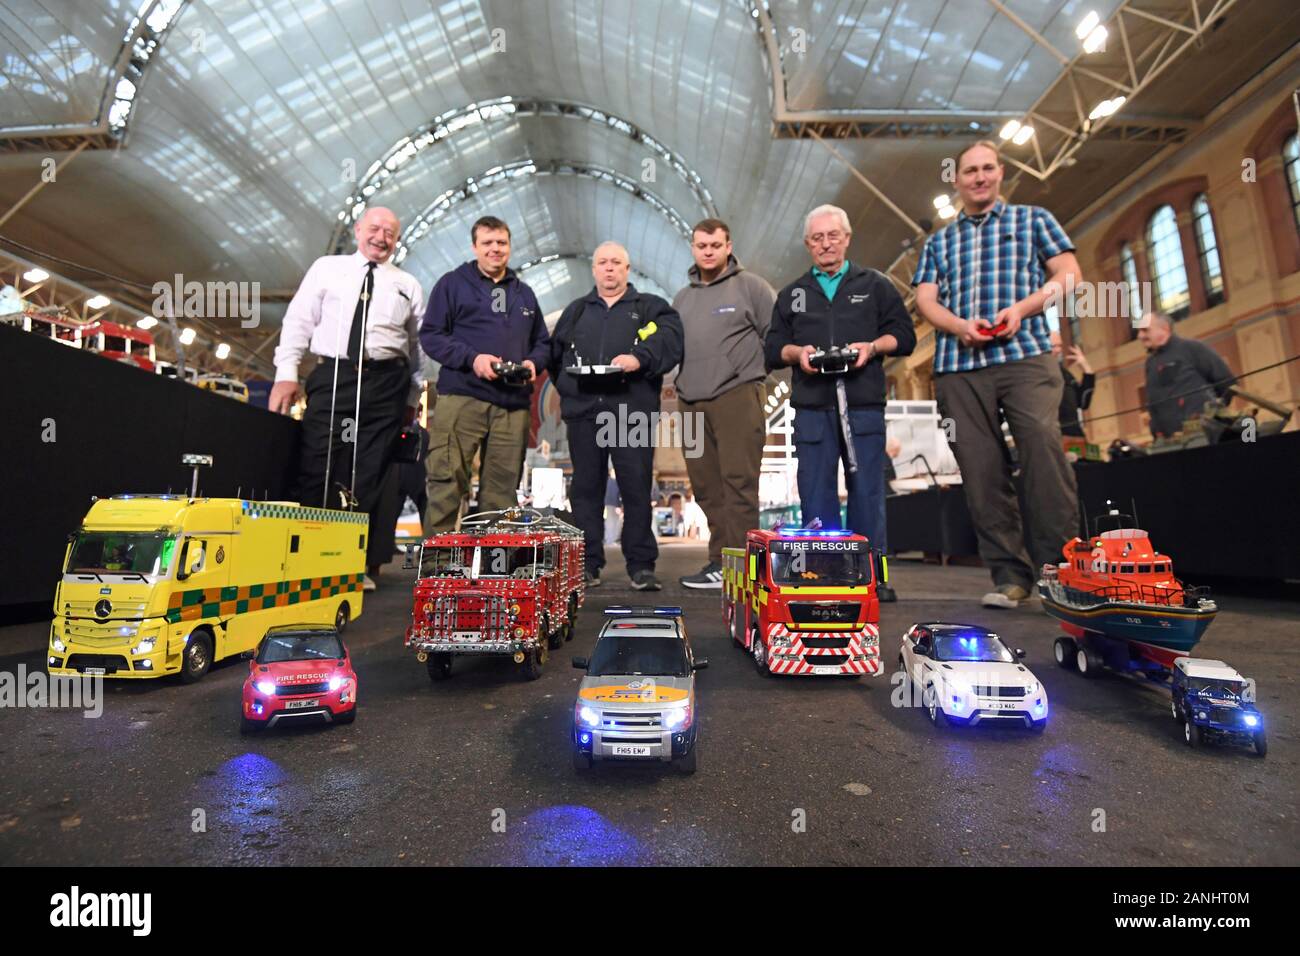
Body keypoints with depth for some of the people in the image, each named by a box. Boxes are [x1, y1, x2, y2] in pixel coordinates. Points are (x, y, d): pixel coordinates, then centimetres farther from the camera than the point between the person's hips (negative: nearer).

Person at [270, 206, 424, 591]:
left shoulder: (408, 285, 16)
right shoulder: (327, 268, 15)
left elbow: (417, 345, 14)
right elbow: (298, 321, 8)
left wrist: (413, 396, 9)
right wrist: (286, 373, -3)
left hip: (386, 382, 0)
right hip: (331, 376, 0)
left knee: (371, 475, 0)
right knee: (316, 468, -6)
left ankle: (364, 563, 7)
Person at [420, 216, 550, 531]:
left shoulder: (524, 293, 23)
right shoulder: (453, 283, 10)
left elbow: (542, 342, 26)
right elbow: (430, 334, 2)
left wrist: (533, 362, 2)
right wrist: (472, 358, -13)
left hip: (513, 402, 4)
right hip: (461, 397, -4)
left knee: (502, 490, 4)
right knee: (447, 484, -9)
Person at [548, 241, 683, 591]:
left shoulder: (651, 308, 13)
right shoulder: (575, 311, 24)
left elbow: (670, 341, -4)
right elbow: (555, 353, 25)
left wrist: (640, 358, -20)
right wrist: (568, 386, 11)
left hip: (632, 414, -3)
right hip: (583, 413, 3)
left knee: (637, 490, -3)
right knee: (586, 489, 5)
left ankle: (641, 565, 6)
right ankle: (587, 565, 14)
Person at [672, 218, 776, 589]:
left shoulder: (750, 286, 5)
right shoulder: (682, 297, 22)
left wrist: (752, 370, -1)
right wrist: (682, 380, 10)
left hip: (737, 397, -6)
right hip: (691, 402, 6)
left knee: (738, 483, -8)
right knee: (706, 486, 7)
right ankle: (719, 560, 17)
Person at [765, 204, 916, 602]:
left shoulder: (875, 285, 16)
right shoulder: (791, 295, 20)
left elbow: (904, 335, 11)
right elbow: (773, 348, 15)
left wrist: (873, 347, -8)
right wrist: (796, 352, -6)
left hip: (864, 406, -1)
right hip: (812, 408, 1)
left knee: (867, 491, -1)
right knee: (816, 494, 0)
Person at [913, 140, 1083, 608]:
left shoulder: (1033, 219, 19)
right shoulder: (937, 242, 22)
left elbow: (1069, 274, 9)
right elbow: (925, 299, 10)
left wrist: (1022, 308, -10)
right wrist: (959, 325, -10)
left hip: (1025, 355, -1)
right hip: (957, 367, 2)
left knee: (1043, 445, -20)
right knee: (981, 471, -2)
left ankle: (1061, 563, -11)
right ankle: (1010, 575, 4)